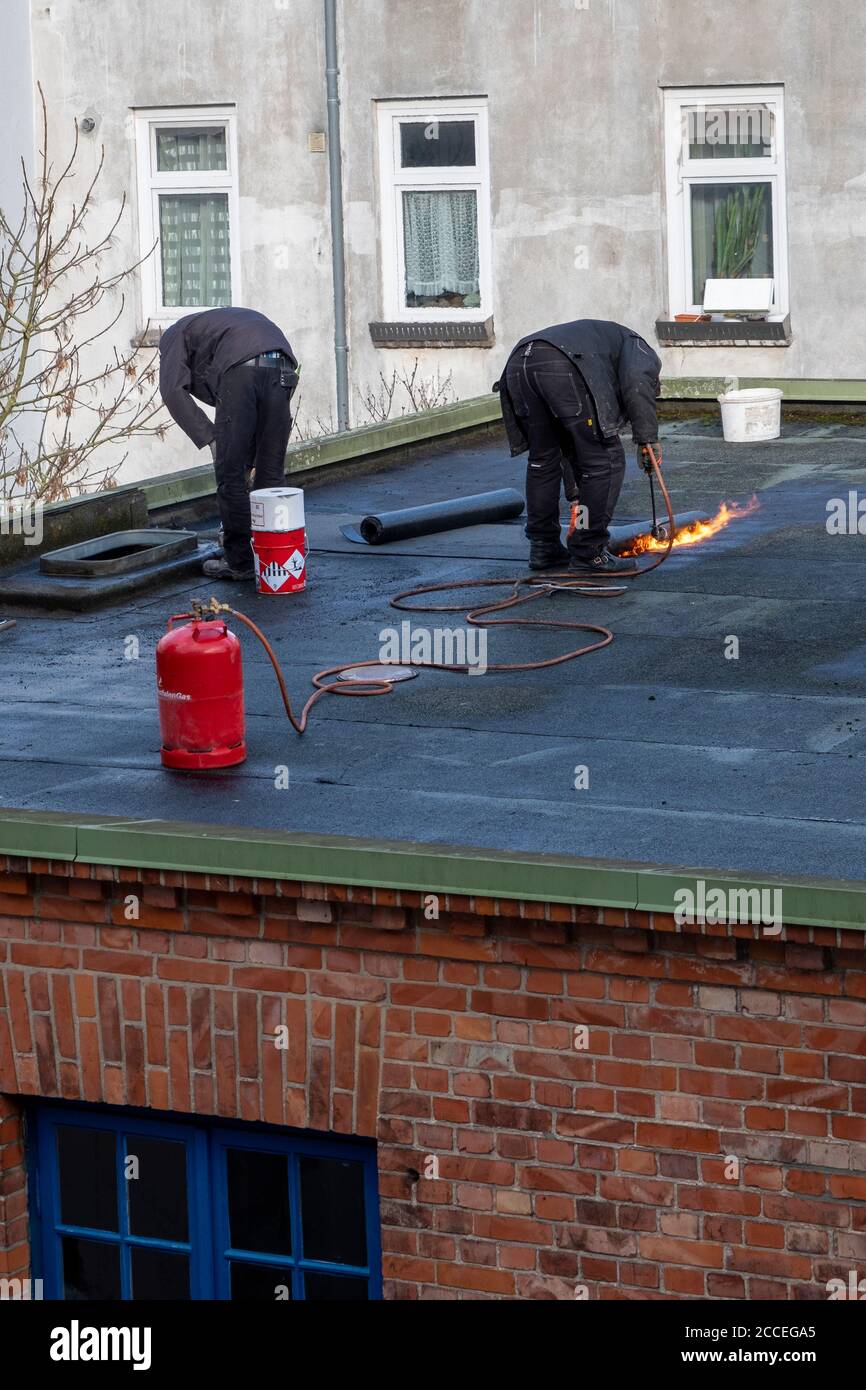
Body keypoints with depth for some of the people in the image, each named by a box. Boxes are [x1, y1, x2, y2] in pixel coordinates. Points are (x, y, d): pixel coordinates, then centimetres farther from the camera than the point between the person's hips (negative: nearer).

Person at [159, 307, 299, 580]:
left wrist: (210, 439, 5)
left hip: (241, 369, -6)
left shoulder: (174, 335, 26)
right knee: (272, 473, 15)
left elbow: (173, 391, 6)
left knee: (230, 474, 5)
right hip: (282, 368, 6)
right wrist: (246, 460, 35)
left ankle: (241, 562, 9)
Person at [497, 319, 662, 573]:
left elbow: (569, 441, 48)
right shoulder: (639, 349, 28)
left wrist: (574, 493, 50)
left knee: (543, 459, 25)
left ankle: (543, 550, 29)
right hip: (561, 368, -8)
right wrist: (647, 438, -1)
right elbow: (636, 383, -1)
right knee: (604, 459, 4)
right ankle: (589, 554, 8)